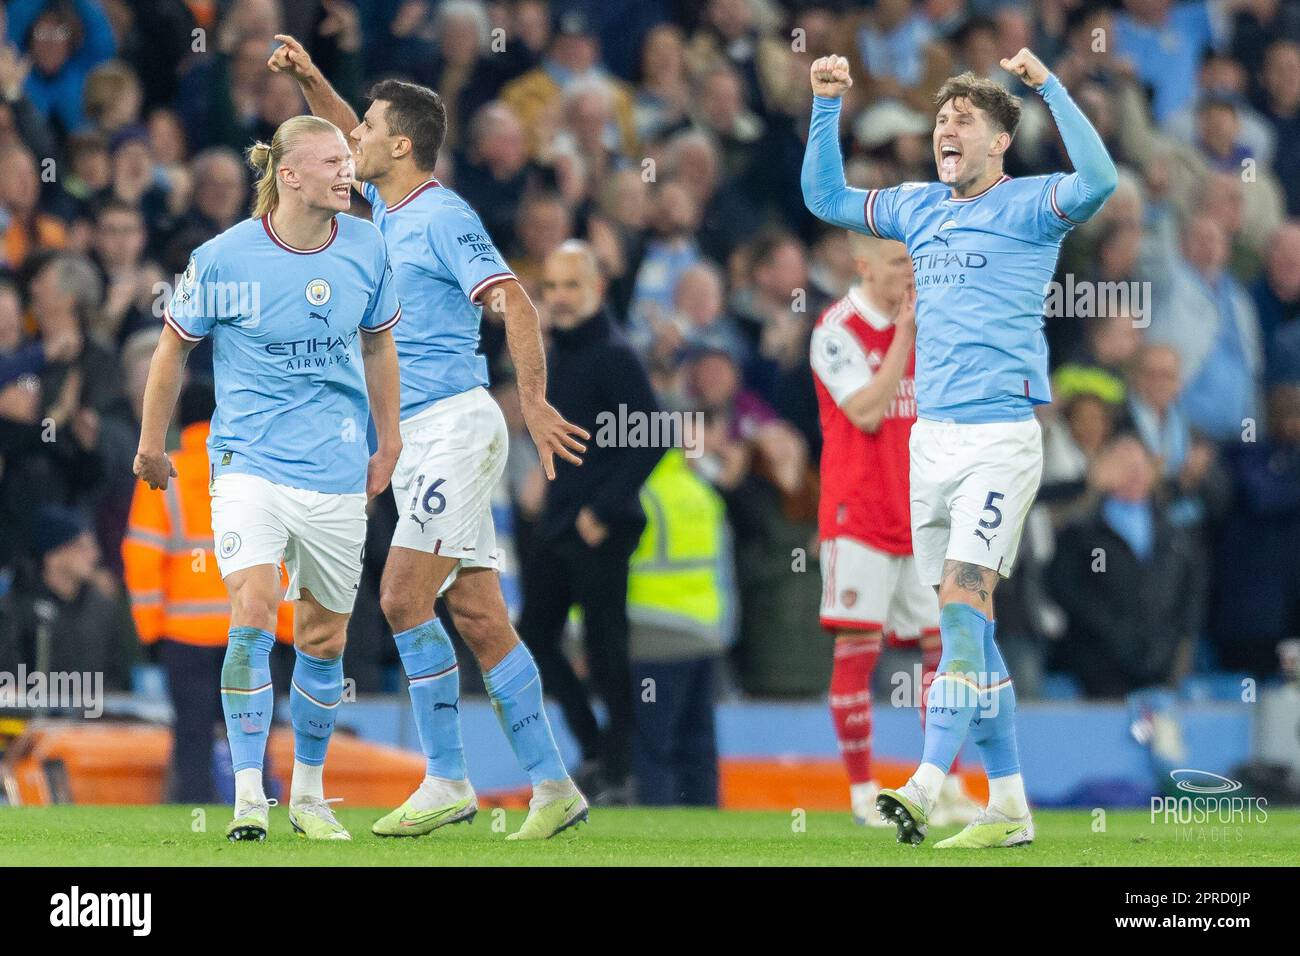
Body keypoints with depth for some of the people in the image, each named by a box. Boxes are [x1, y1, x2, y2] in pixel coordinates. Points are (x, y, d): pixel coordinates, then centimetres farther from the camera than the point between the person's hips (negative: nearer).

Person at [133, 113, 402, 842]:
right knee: (254, 613, -20)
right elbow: (175, 345, 6)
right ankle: (249, 795, -15)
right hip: (249, 461, -3)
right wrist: (152, 444, 14)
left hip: (336, 472, 3)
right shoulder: (224, 260, -9)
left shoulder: (366, 248, 0)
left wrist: (388, 442, 19)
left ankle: (309, 793, 26)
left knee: (324, 637, 9)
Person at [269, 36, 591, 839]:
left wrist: (534, 400, -30)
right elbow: (351, 143, 37)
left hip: (454, 425, -9)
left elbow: (516, 305, -19)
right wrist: (311, 80, 22)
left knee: (403, 597, -14)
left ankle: (447, 781, -10)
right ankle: (553, 787, 3)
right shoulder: (387, 209, 16)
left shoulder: (443, 217, -10)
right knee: (478, 617, 4)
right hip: (418, 437, 9)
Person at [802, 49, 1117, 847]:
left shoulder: (1027, 207, -4)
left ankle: (928, 788, -25)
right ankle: (1009, 807, 10)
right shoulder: (920, 208, 16)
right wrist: (828, 105, 17)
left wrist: (1050, 86, -20)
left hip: (1000, 434, -7)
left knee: (962, 597, -17)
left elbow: (1098, 180, -23)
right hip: (933, 435, 7)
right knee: (965, 622, 6)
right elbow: (826, 198, 27)